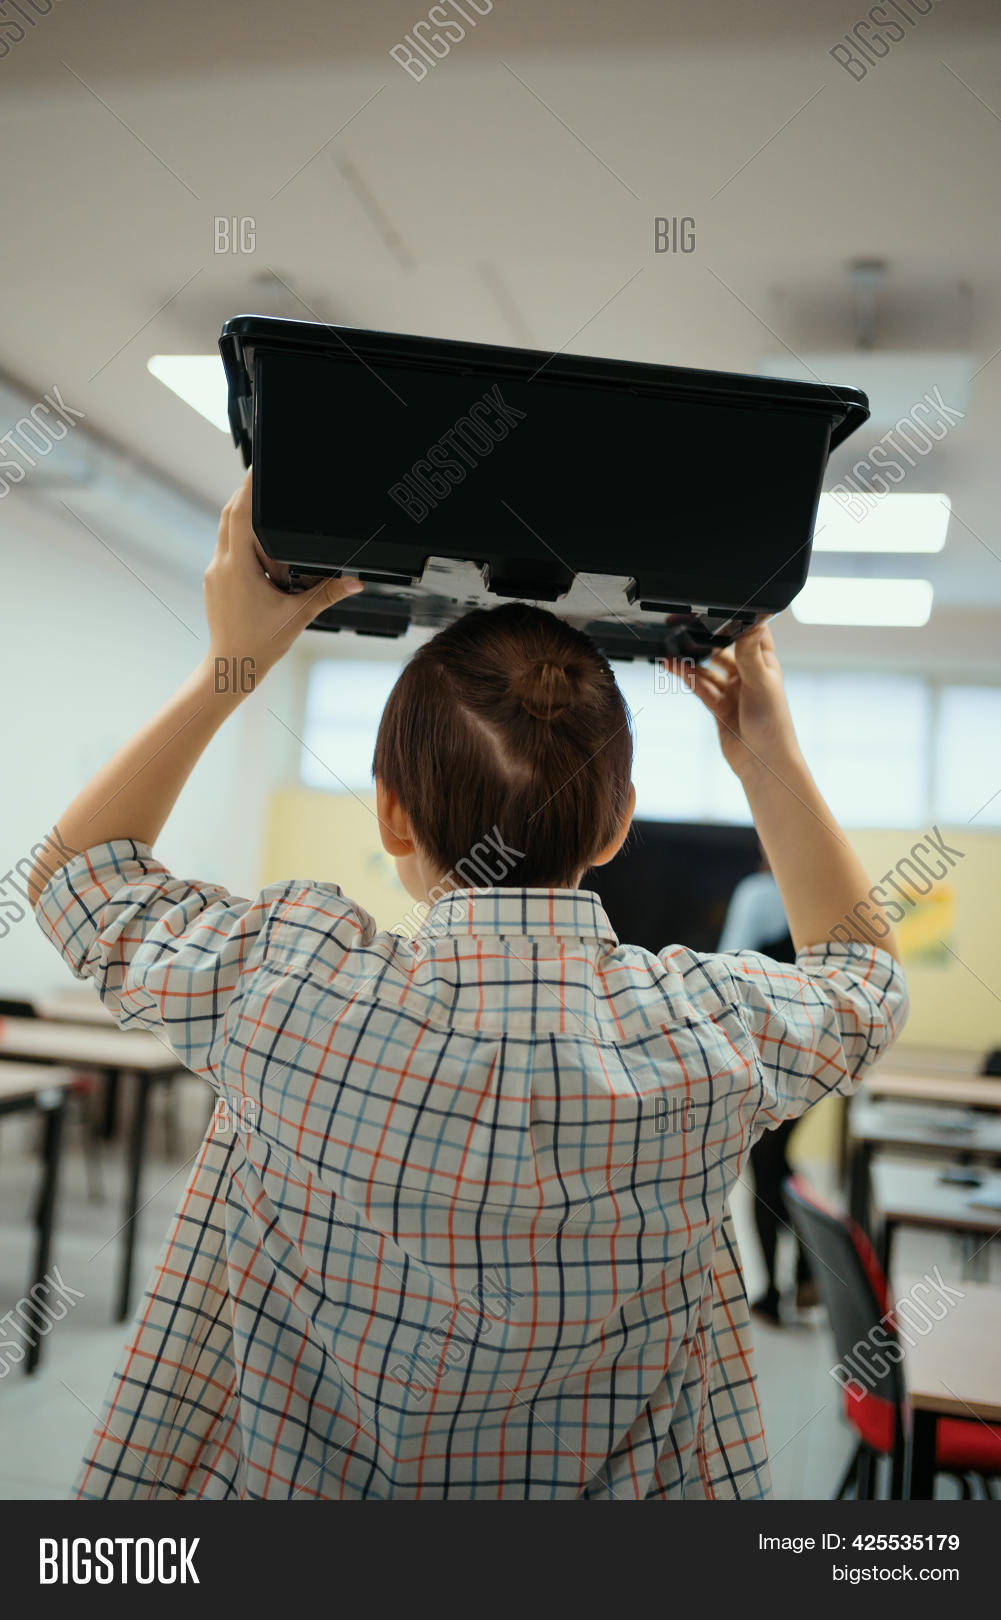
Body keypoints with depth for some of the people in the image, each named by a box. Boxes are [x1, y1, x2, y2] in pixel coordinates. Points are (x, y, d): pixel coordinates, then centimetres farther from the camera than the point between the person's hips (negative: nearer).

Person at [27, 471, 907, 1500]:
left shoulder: (286, 987, -24)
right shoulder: (713, 1037, -20)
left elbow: (73, 874, -2)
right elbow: (864, 979, 5)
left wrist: (228, 670, -4)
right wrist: (772, 762, 3)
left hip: (287, 1479, 0)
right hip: (624, 1483, 1)